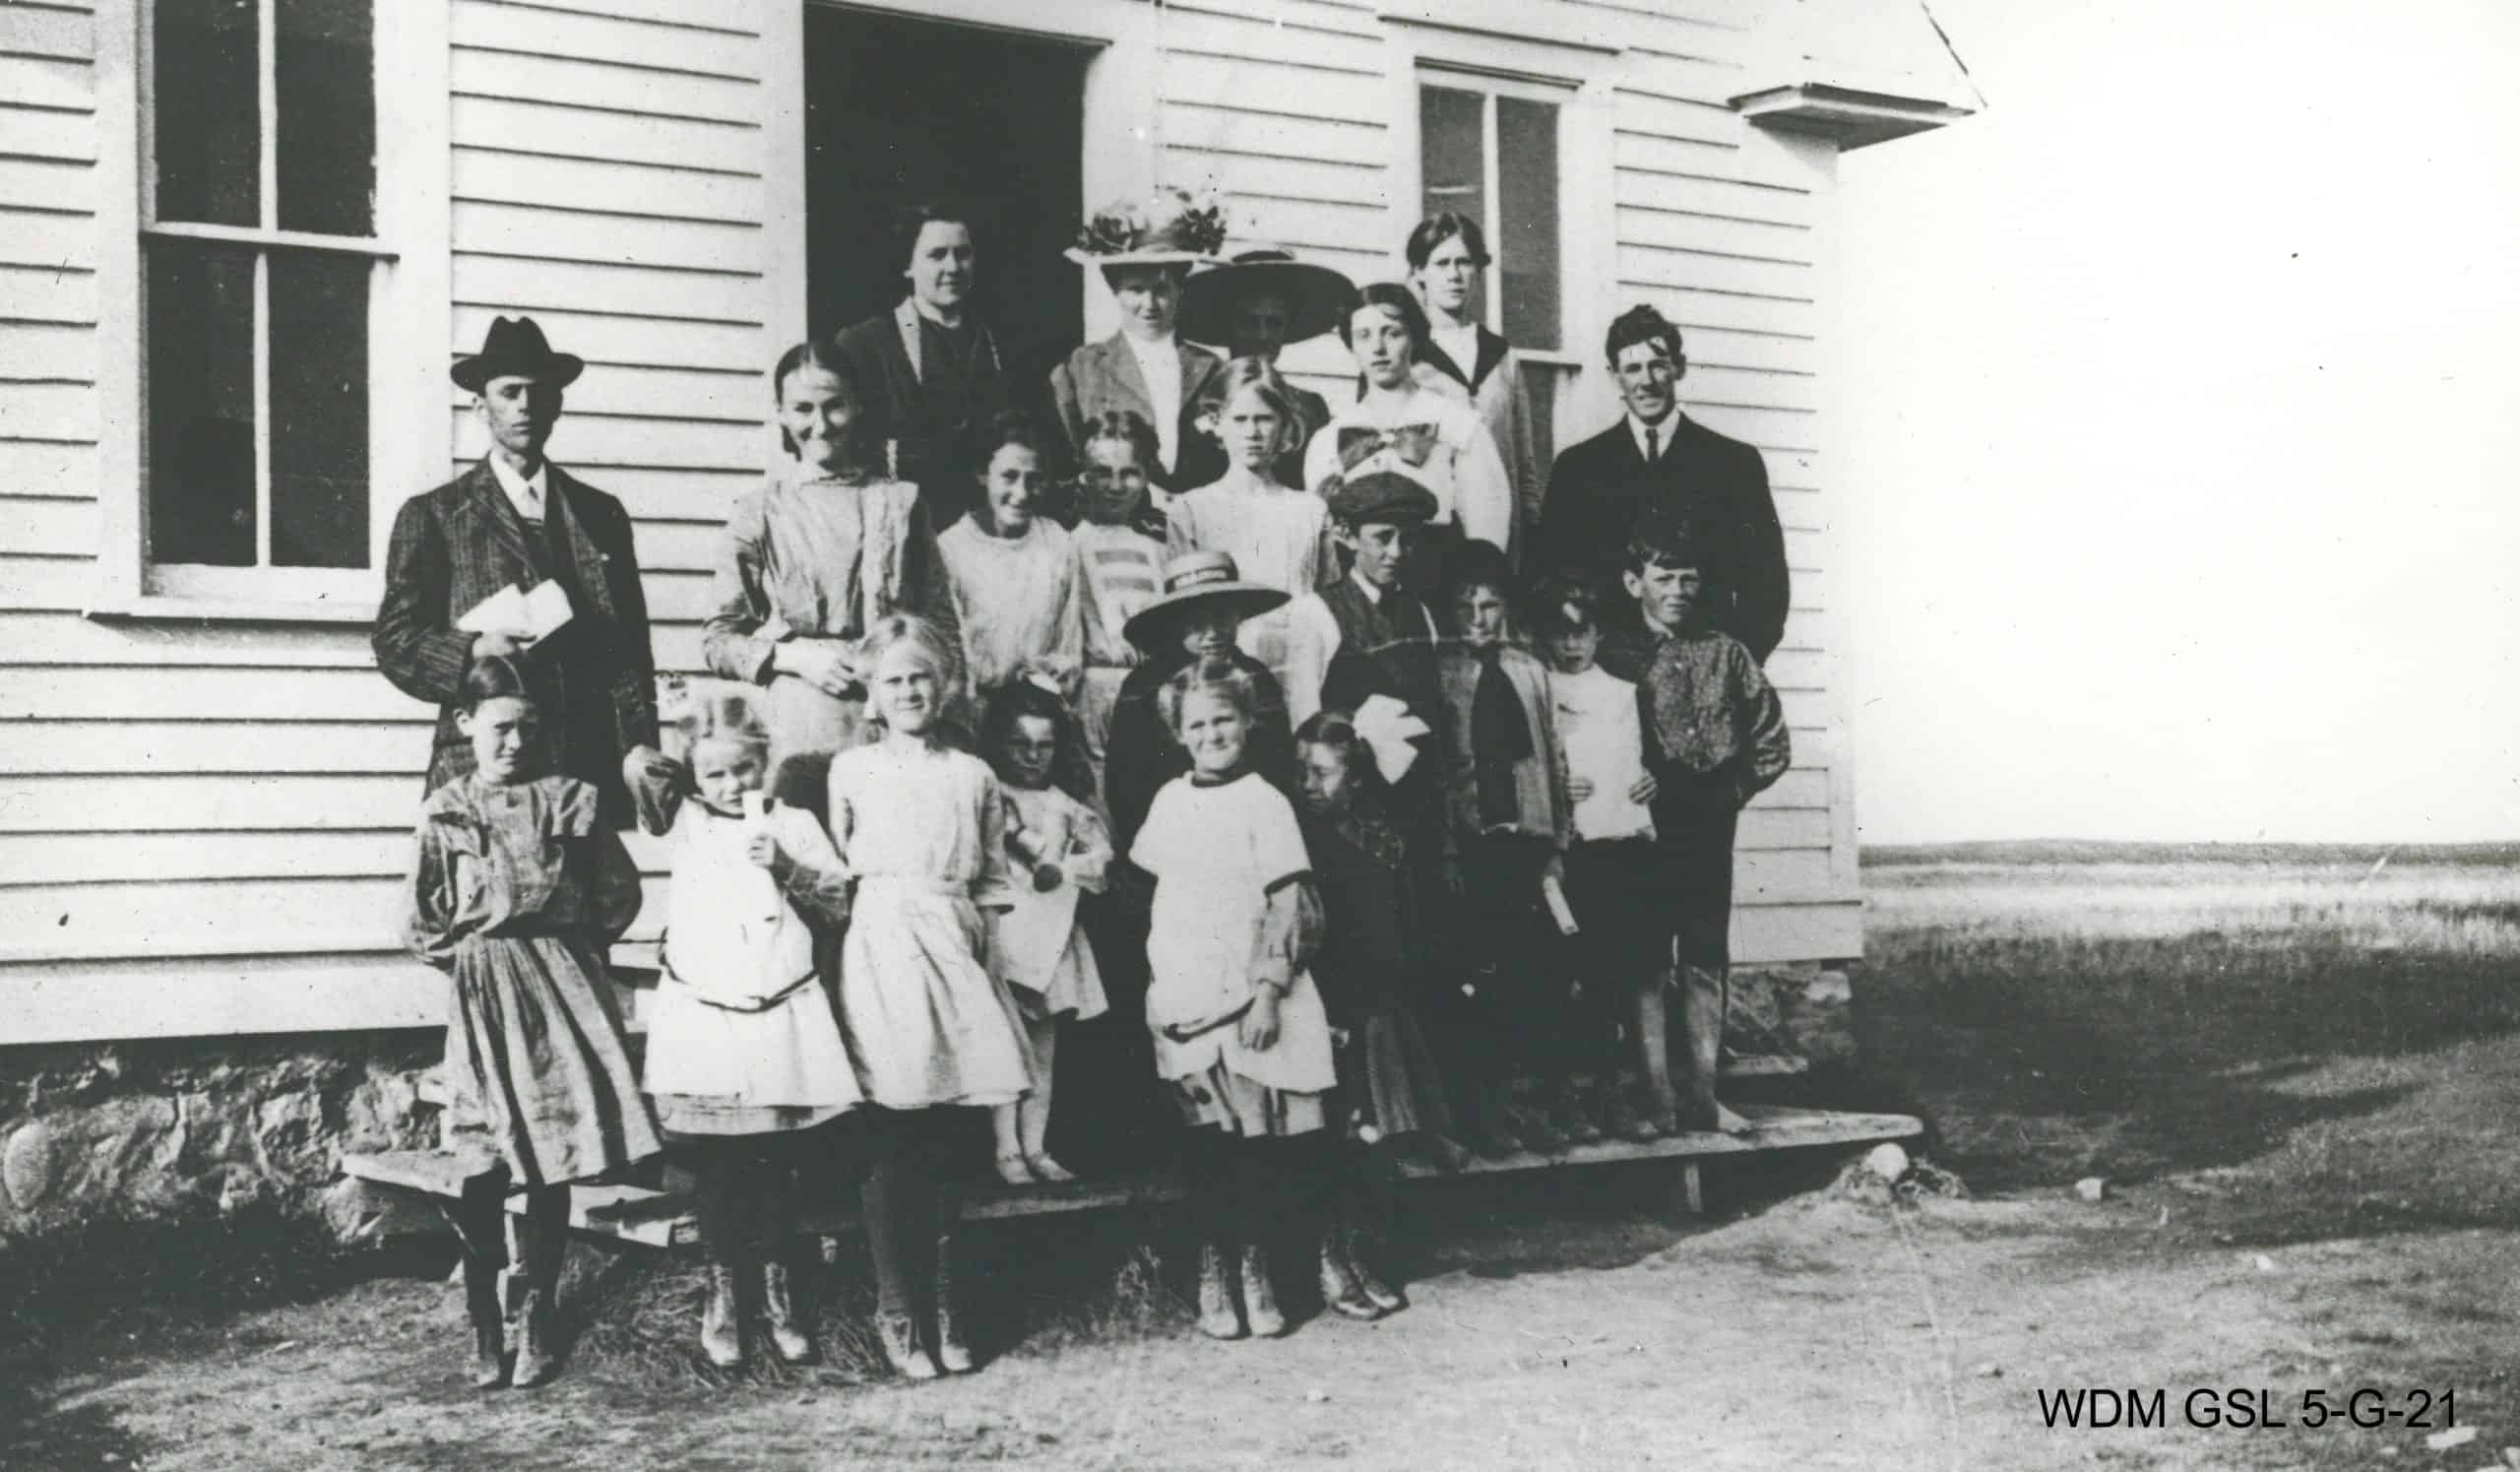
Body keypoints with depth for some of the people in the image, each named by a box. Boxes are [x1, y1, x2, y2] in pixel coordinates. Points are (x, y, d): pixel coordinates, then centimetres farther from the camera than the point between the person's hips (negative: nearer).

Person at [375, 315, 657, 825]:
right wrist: (473, 653, -15)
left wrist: (643, 761, 4)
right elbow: (395, 641, 3)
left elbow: (631, 646, 14)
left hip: (595, 772, 2)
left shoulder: (603, 515, 16)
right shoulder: (432, 516, 8)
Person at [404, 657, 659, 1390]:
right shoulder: (445, 812, 1)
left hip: (562, 984, 1)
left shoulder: (571, 799, 3)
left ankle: (537, 1322, 14)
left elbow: (619, 892, 9)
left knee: (554, 1161, 2)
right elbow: (425, 923, 7)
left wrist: (578, 945, 4)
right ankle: (483, 1331, 8)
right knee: (484, 1167, -4)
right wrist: (465, 955, 1)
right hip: (482, 991, -1)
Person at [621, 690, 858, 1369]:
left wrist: (787, 868, -12)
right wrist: (692, 756, 3)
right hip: (703, 1022, 0)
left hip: (781, 1021, 0)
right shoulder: (685, 824, 3)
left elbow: (839, 908, 2)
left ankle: (777, 1292, 22)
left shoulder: (794, 826, 4)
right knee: (717, 1169, 7)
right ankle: (723, 1294, 21)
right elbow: (639, 764, -12)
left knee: (776, 1166, 8)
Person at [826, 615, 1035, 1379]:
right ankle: (895, 1312, 6)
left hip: (953, 950, 2)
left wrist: (978, 935, 2)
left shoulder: (972, 776, 11)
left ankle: (943, 1303, 14)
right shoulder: (851, 769, 6)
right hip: (881, 948, -2)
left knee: (942, 1144, 6)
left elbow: (993, 878, 13)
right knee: (891, 1143, -3)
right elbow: (833, 867, 9)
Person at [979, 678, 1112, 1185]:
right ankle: (1007, 1151, 0)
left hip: (1054, 935, 5)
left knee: (1044, 1050, 7)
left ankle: (1036, 1148, 13)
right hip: (1004, 930, -5)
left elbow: (1101, 855, 7)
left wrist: (1061, 868, -8)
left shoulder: (1065, 805, 12)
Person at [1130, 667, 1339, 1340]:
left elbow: (1290, 906, -6)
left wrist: (1269, 991, -14)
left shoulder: (1263, 802, -3)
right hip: (1182, 999, 3)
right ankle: (1211, 1275, 10)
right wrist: (1157, 980, 12)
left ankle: (1256, 1271, 10)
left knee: (1257, 1141, -2)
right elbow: (1145, 877, 19)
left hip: (1250, 1000, -3)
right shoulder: (1169, 801, 9)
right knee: (1206, 1144, 2)